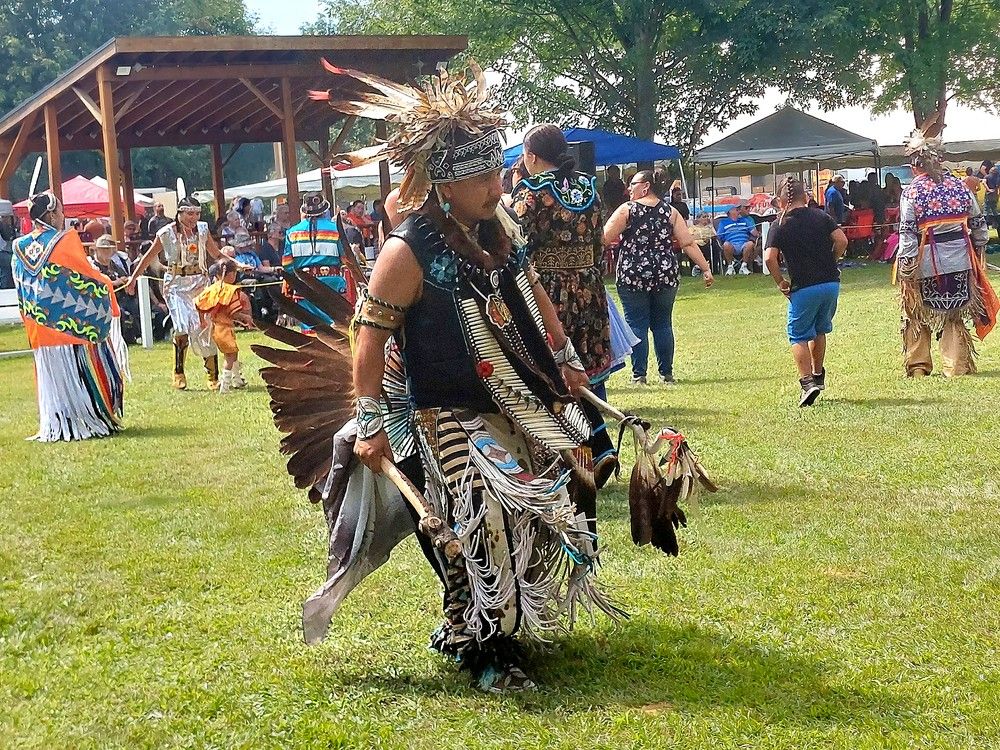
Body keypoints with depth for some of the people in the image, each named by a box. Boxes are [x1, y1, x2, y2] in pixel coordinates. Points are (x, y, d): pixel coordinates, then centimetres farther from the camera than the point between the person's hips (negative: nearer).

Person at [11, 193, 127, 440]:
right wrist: (107, 285, 13)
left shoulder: (20, 247, 5)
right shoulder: (66, 240, -11)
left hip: (41, 330, 5)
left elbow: (20, 289, 14)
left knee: (52, 378, 9)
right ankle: (91, 420, 6)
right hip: (74, 320, -5)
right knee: (83, 373, 3)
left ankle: (54, 427, 9)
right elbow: (88, 275, -6)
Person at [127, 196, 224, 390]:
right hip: (177, 284, -3)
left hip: (200, 282, 3)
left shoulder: (202, 229, 5)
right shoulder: (166, 233, -3)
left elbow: (216, 254, 17)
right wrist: (133, 278, 8)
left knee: (206, 326, -3)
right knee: (183, 326, -16)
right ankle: (178, 374, -2)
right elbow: (148, 257, 7)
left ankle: (213, 377, 4)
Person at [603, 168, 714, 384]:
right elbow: (688, 244, -1)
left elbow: (604, 239, -11)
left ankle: (639, 374, 1)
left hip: (633, 276, -3)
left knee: (637, 325, 2)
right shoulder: (670, 212, 5)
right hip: (665, 276, 3)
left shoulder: (627, 210, -5)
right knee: (663, 324, 12)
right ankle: (666, 373, 15)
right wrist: (706, 269, 1)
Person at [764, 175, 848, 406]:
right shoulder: (821, 216, 5)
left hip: (803, 287, -4)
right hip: (831, 282, 4)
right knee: (820, 330, 23)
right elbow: (841, 241, -5)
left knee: (799, 336, 6)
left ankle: (807, 381, -11)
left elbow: (770, 258, -15)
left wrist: (780, 282, -1)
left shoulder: (781, 226, -2)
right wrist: (829, 263, 10)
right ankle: (818, 375, 34)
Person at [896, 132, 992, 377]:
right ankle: (956, 367, 7)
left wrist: (906, 268, -11)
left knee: (918, 316, 13)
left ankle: (918, 366, 15)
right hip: (959, 259, 3)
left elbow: (907, 233, -13)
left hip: (927, 261, -3)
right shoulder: (959, 185, 2)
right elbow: (978, 223, 8)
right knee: (954, 315, 11)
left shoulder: (911, 192, -9)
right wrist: (979, 248, 22)